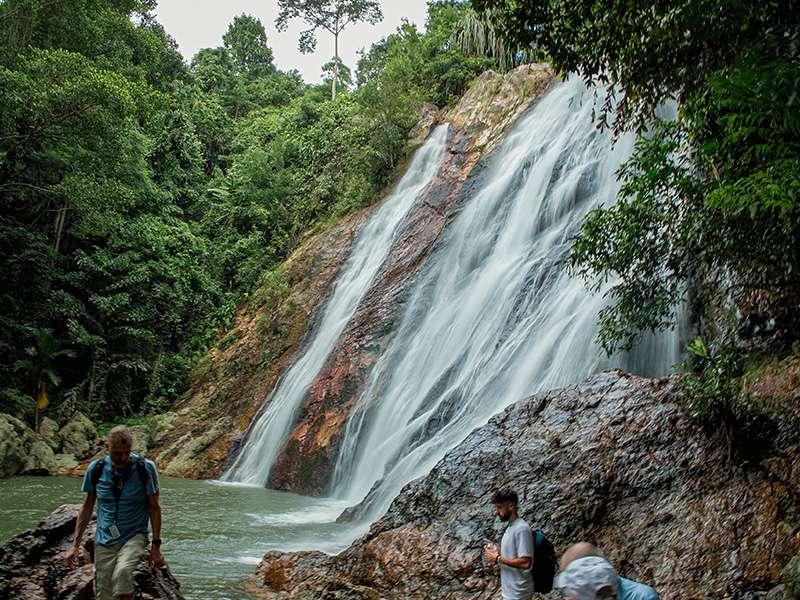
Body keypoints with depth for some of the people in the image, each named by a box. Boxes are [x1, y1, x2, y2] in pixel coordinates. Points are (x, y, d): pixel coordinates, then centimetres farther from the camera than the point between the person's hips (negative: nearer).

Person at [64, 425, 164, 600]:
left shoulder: (145, 468, -11)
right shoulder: (96, 469, -3)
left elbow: (154, 507, -3)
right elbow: (87, 507, 7)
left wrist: (156, 545, -5)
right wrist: (75, 545, 6)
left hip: (134, 536, -3)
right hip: (104, 540, 3)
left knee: (122, 572, -33)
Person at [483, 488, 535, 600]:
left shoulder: (521, 529, -21)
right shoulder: (511, 527, 10)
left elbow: (525, 563, -27)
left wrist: (498, 558, -20)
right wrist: (497, 550, 4)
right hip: (510, 590, 9)